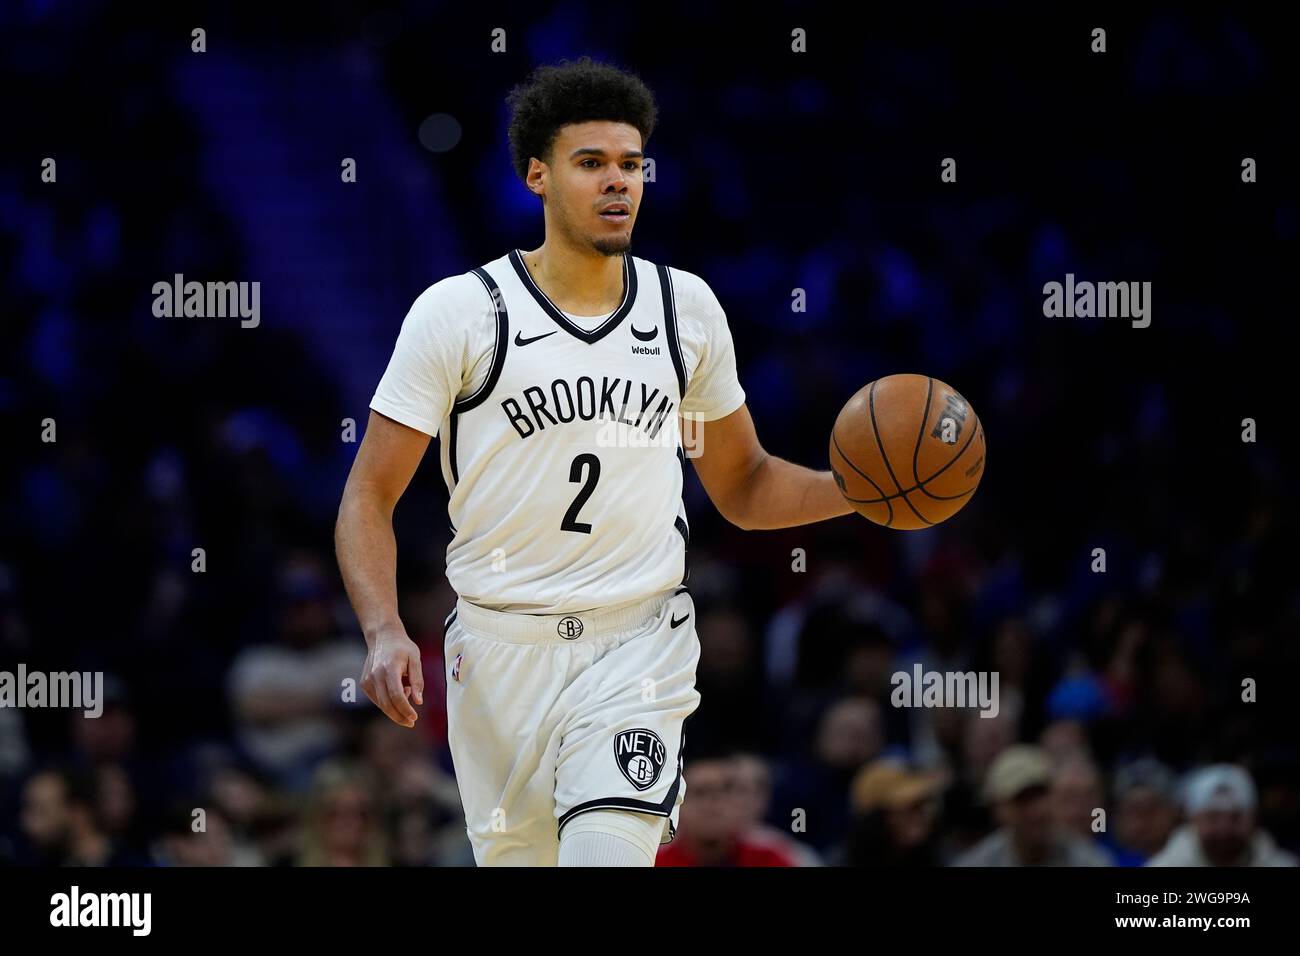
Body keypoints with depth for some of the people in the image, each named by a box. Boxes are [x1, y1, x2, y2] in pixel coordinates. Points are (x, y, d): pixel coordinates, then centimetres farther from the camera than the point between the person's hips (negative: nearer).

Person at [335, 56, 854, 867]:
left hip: (637, 647, 1)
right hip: (501, 648, 0)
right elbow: (370, 498, -4)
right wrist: (384, 633, -20)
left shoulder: (687, 307, 5)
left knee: (608, 855, -21)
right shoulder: (460, 313, -5)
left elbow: (743, 487, 16)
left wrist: (855, 488, -4)